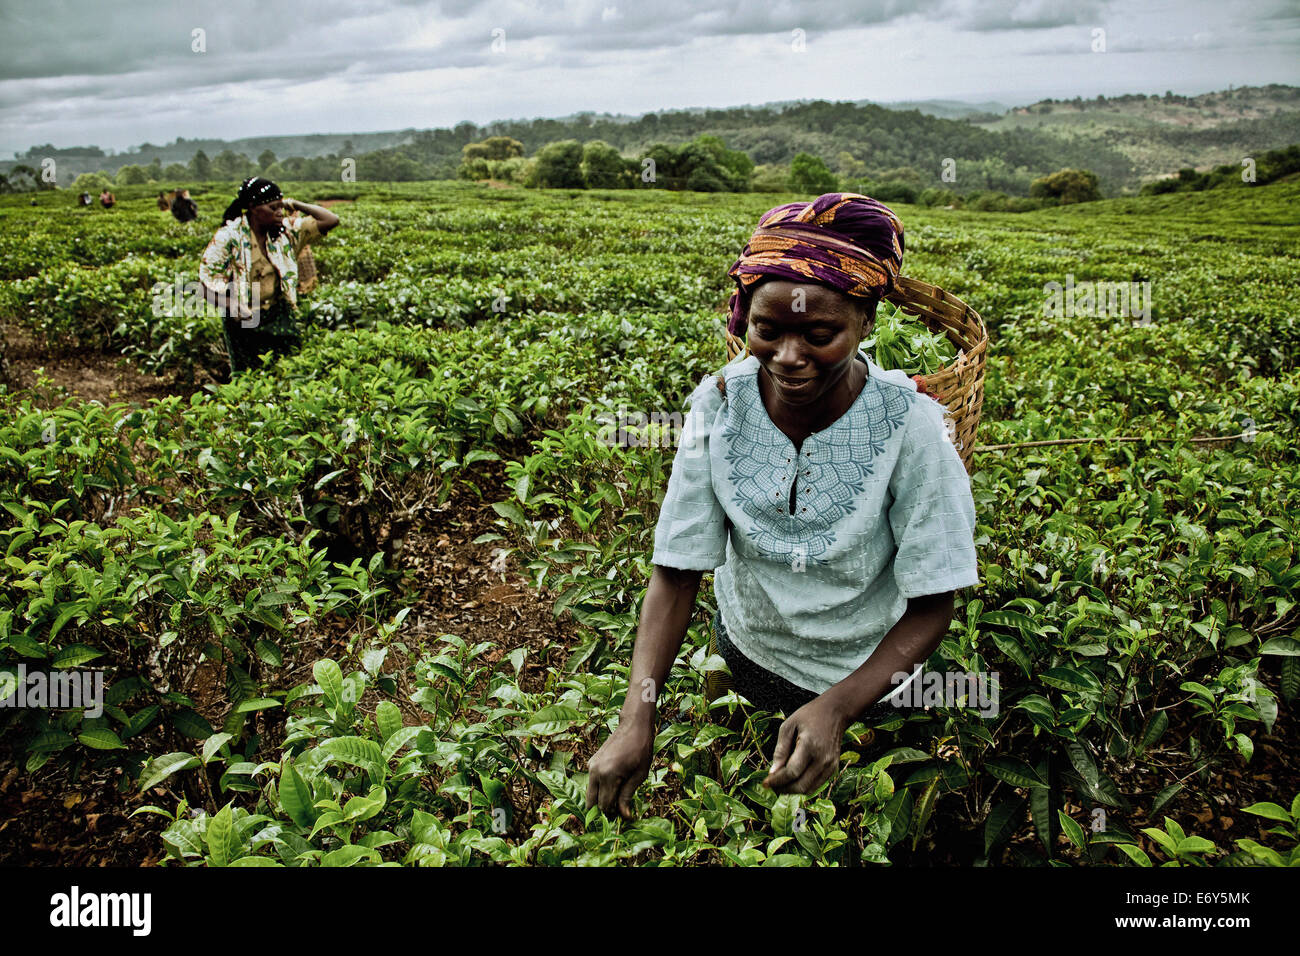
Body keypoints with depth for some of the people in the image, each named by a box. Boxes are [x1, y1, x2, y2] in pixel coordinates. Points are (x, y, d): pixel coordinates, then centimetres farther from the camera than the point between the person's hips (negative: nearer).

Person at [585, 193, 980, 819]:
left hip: (869, 672, -2)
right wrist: (637, 717, -31)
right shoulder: (718, 404, -24)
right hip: (748, 648, 2)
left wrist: (835, 708, -39)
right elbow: (677, 569, -20)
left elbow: (932, 605, -24)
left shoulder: (909, 424, -31)